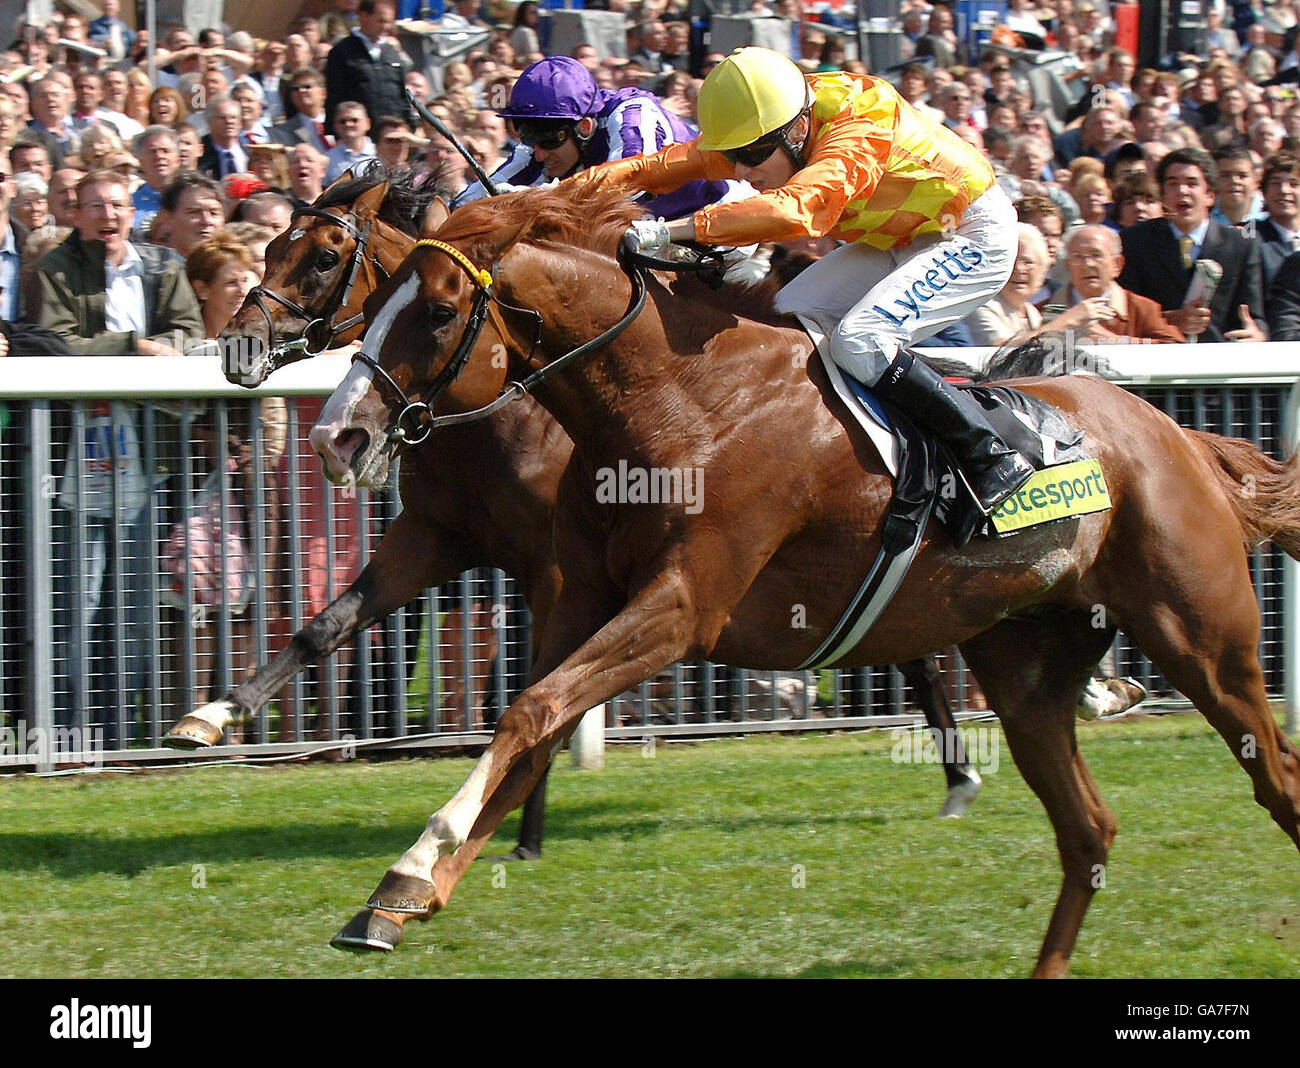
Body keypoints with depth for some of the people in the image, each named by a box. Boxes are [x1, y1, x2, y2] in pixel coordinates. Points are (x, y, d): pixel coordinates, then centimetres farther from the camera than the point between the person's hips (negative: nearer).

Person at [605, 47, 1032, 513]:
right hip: (895, 241, 9)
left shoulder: (859, 135, -36)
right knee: (792, 317, -1)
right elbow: (675, 162, -8)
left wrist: (670, 230, -56)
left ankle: (994, 461, -16)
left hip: (973, 236, -9)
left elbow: (795, 210, -51)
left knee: (858, 340, -24)